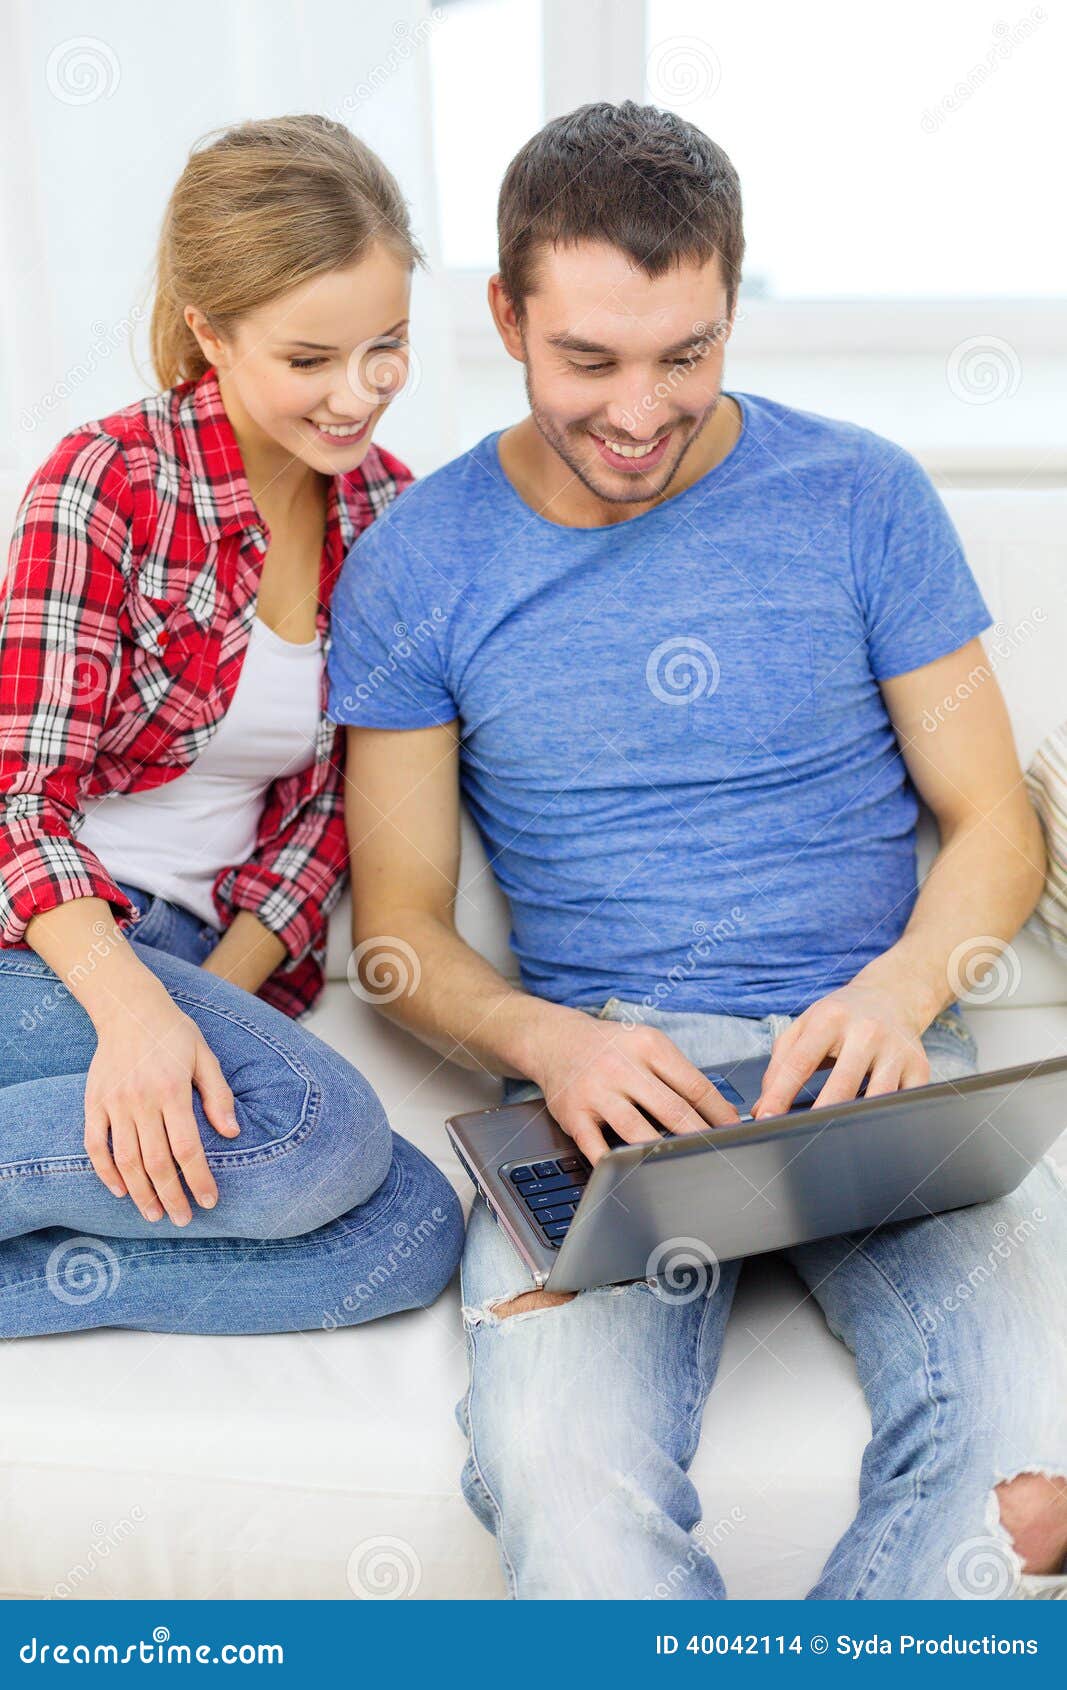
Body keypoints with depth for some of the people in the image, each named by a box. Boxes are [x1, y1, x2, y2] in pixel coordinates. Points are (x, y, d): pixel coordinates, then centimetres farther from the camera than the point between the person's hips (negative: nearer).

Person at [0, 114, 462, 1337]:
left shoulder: (385, 513, 5)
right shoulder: (107, 483, -10)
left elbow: (325, 809, 8)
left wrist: (219, 991, -8)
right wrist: (132, 1007, -30)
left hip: (205, 963, 6)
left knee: (415, 1232, -18)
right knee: (316, 1128, -31)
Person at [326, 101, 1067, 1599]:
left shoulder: (860, 497, 5)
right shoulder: (416, 564, 5)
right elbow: (398, 922, 7)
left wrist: (895, 991, -13)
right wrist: (550, 1041, -14)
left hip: (870, 1055, 1)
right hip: (599, 1074, 0)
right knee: (561, 1474, -30)